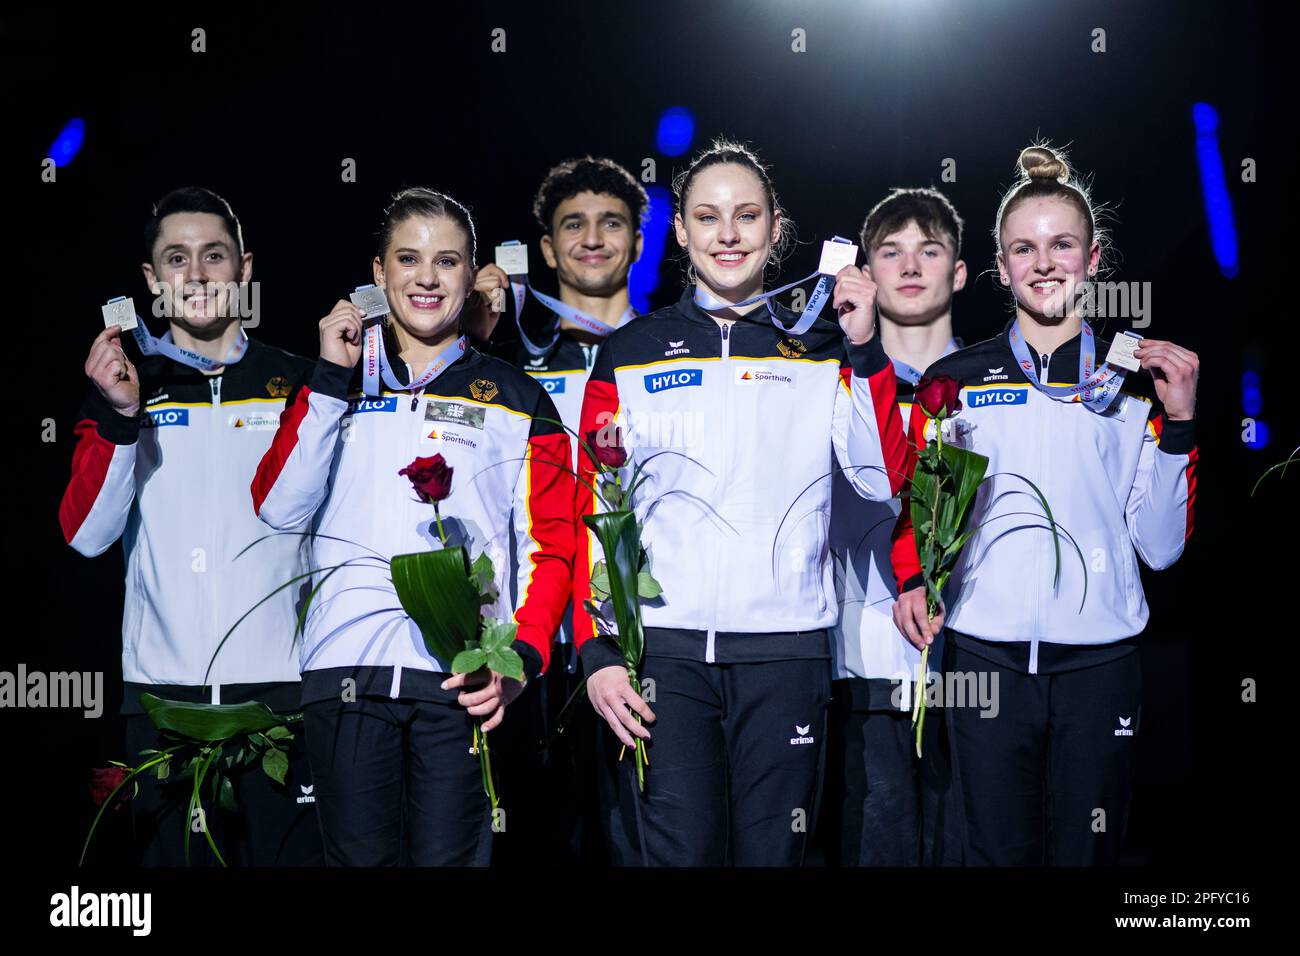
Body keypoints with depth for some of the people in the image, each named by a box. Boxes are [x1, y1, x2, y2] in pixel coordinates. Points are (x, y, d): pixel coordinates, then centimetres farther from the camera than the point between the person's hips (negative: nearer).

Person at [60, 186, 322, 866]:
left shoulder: (296, 382, 7)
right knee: (176, 855, 9)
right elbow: (87, 535, -3)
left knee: (292, 852, 4)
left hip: (282, 682, -1)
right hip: (162, 687, 1)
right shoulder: (123, 386, 8)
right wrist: (119, 415, -16)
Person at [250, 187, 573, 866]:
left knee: (449, 856, -2)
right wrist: (330, 377, -1)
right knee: (360, 856, 4)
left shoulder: (516, 399, 11)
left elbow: (550, 544, 5)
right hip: (345, 666, 1)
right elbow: (278, 507, 2)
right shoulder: (335, 388, 16)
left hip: (463, 676, -1)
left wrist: (523, 655, -10)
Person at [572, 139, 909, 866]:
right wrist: (597, 650, -3)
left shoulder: (820, 352, 11)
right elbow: (594, 513, 6)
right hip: (663, 646, -1)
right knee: (682, 852, -3)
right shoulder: (630, 355, 9)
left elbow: (886, 478, -1)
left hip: (786, 649, 1)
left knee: (774, 851, 6)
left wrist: (864, 349, -8)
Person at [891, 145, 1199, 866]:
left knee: (1087, 854, 6)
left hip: (1098, 663, 0)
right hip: (984, 655, 0)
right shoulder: (955, 381, 8)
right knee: (999, 852, 4)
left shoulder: (1136, 385, 8)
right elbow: (916, 507, 14)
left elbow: (1162, 548, 4)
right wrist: (910, 579, -5)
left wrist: (1178, 421, -4)